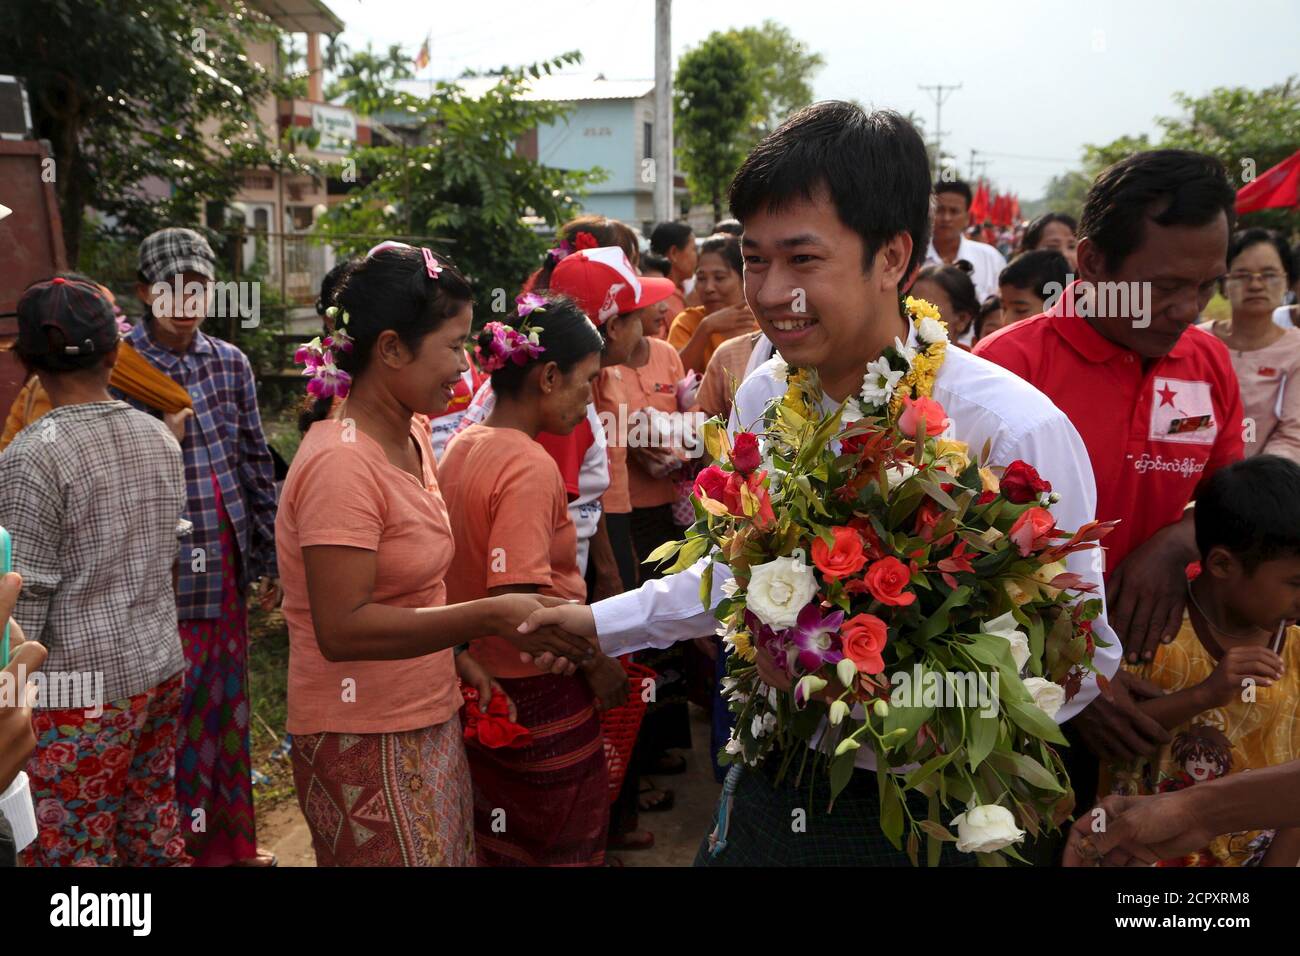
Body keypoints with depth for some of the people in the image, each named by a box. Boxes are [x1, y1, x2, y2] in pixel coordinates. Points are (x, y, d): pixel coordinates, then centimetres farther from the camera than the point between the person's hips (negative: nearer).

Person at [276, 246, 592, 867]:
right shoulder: (343, 461, -22)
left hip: (429, 720, 8)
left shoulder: (412, 436, 6)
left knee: (454, 854, 16)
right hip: (366, 740, -8)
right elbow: (342, 628, -26)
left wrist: (453, 658, 4)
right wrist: (489, 616, -26)